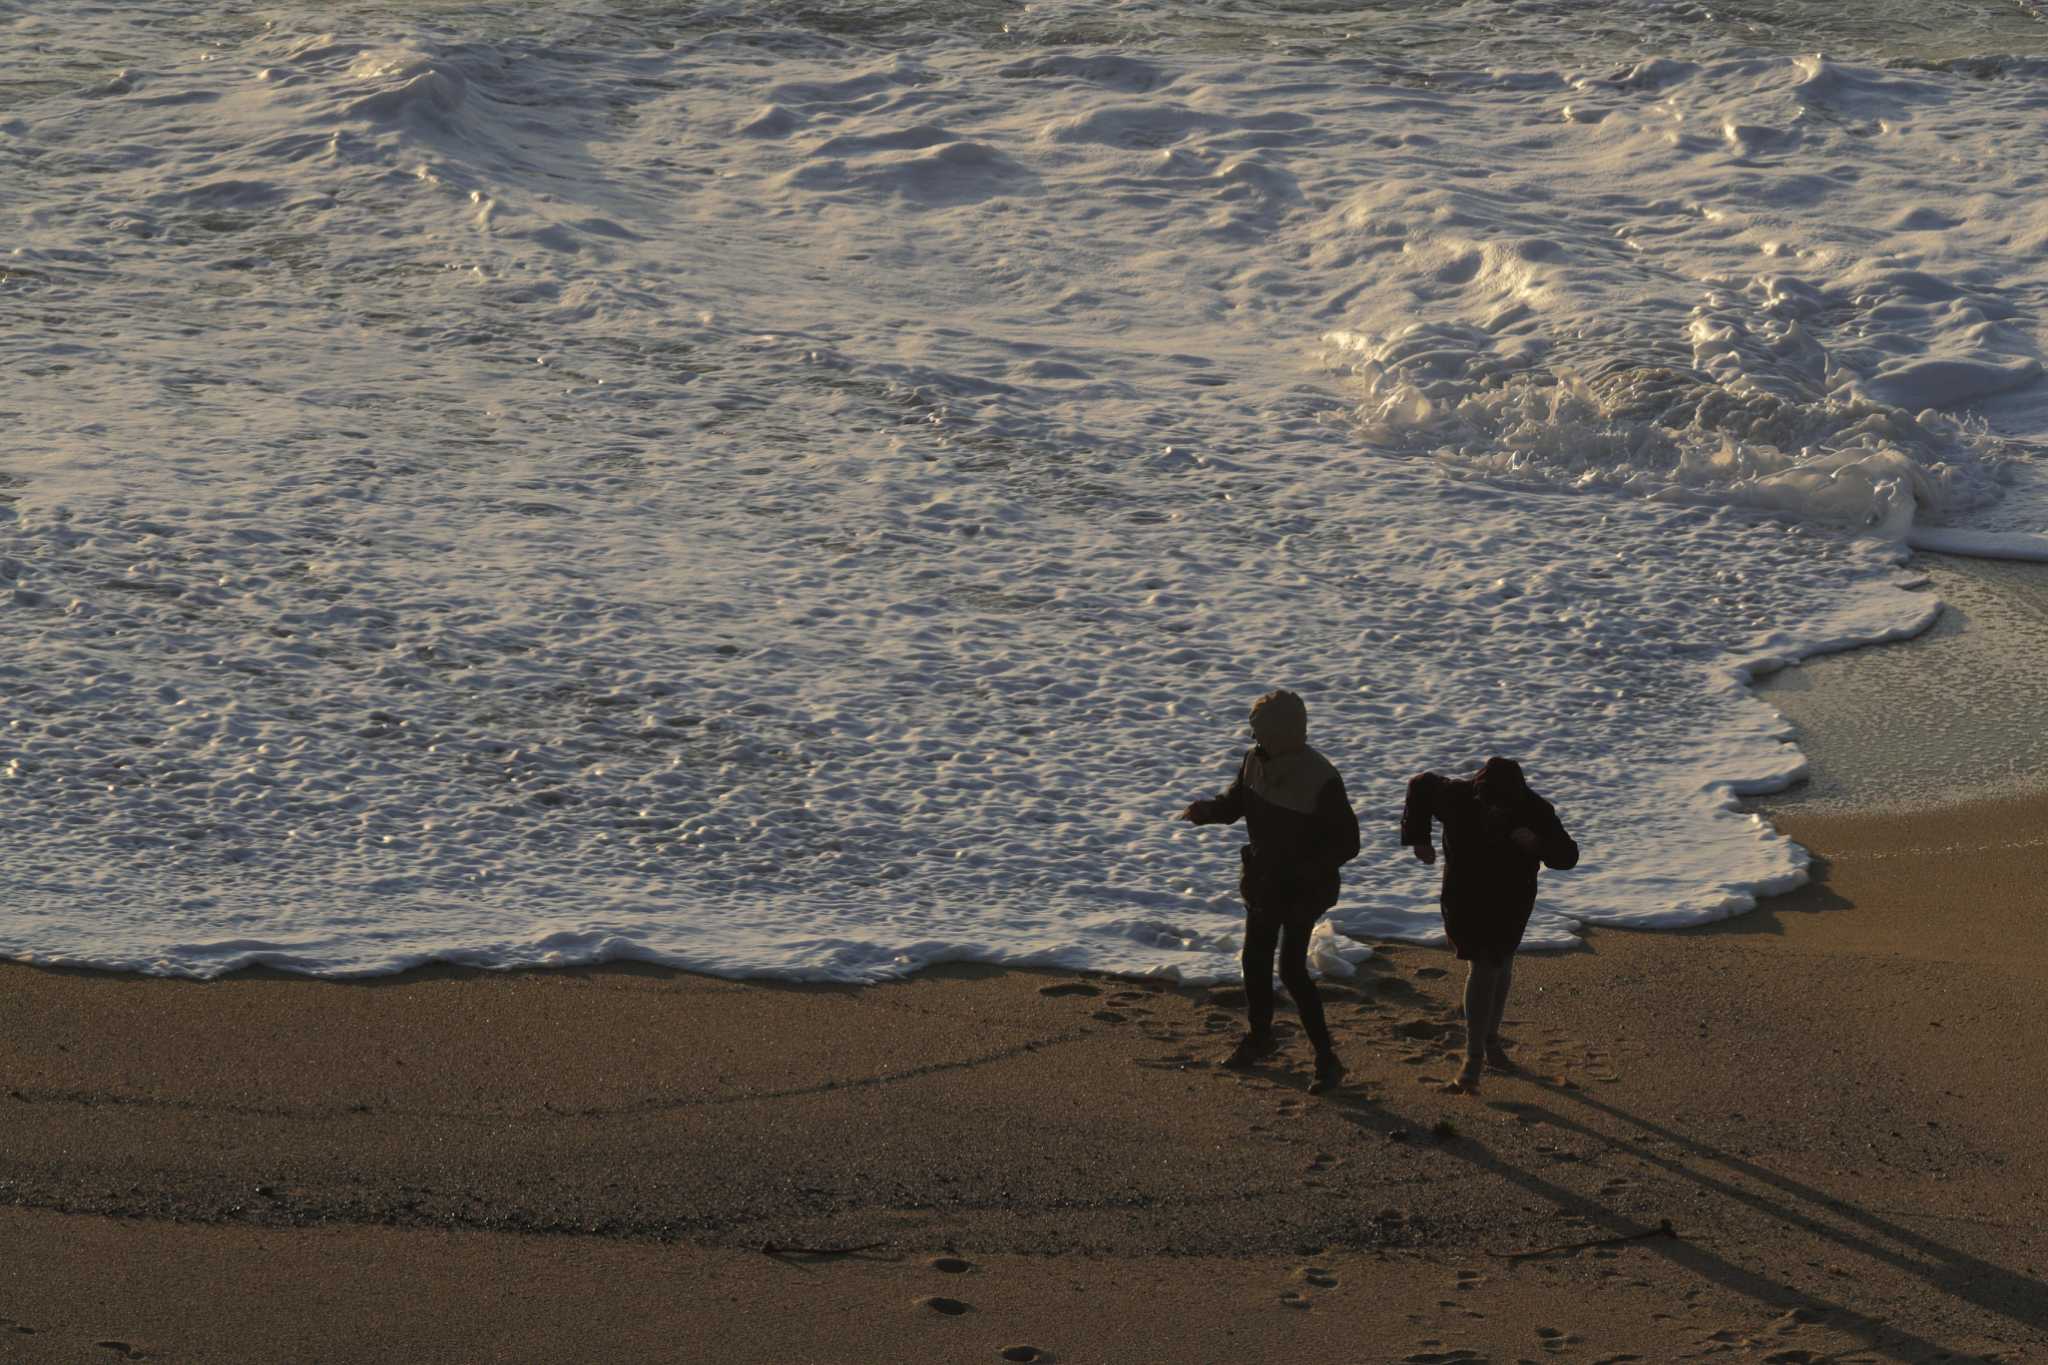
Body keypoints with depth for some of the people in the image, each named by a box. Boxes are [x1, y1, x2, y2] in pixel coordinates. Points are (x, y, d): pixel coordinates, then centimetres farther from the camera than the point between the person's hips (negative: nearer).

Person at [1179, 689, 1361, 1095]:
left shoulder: (1321, 780, -27)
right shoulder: (1256, 762, -7)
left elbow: (1347, 843, -21)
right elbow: (1233, 804, 8)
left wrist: (1302, 870, -31)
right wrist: (1205, 810, -14)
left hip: (1303, 886, -7)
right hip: (1264, 877, 7)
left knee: (1292, 970, -11)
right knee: (1255, 957, 18)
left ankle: (1327, 1061, -3)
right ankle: (1260, 1037, 41)